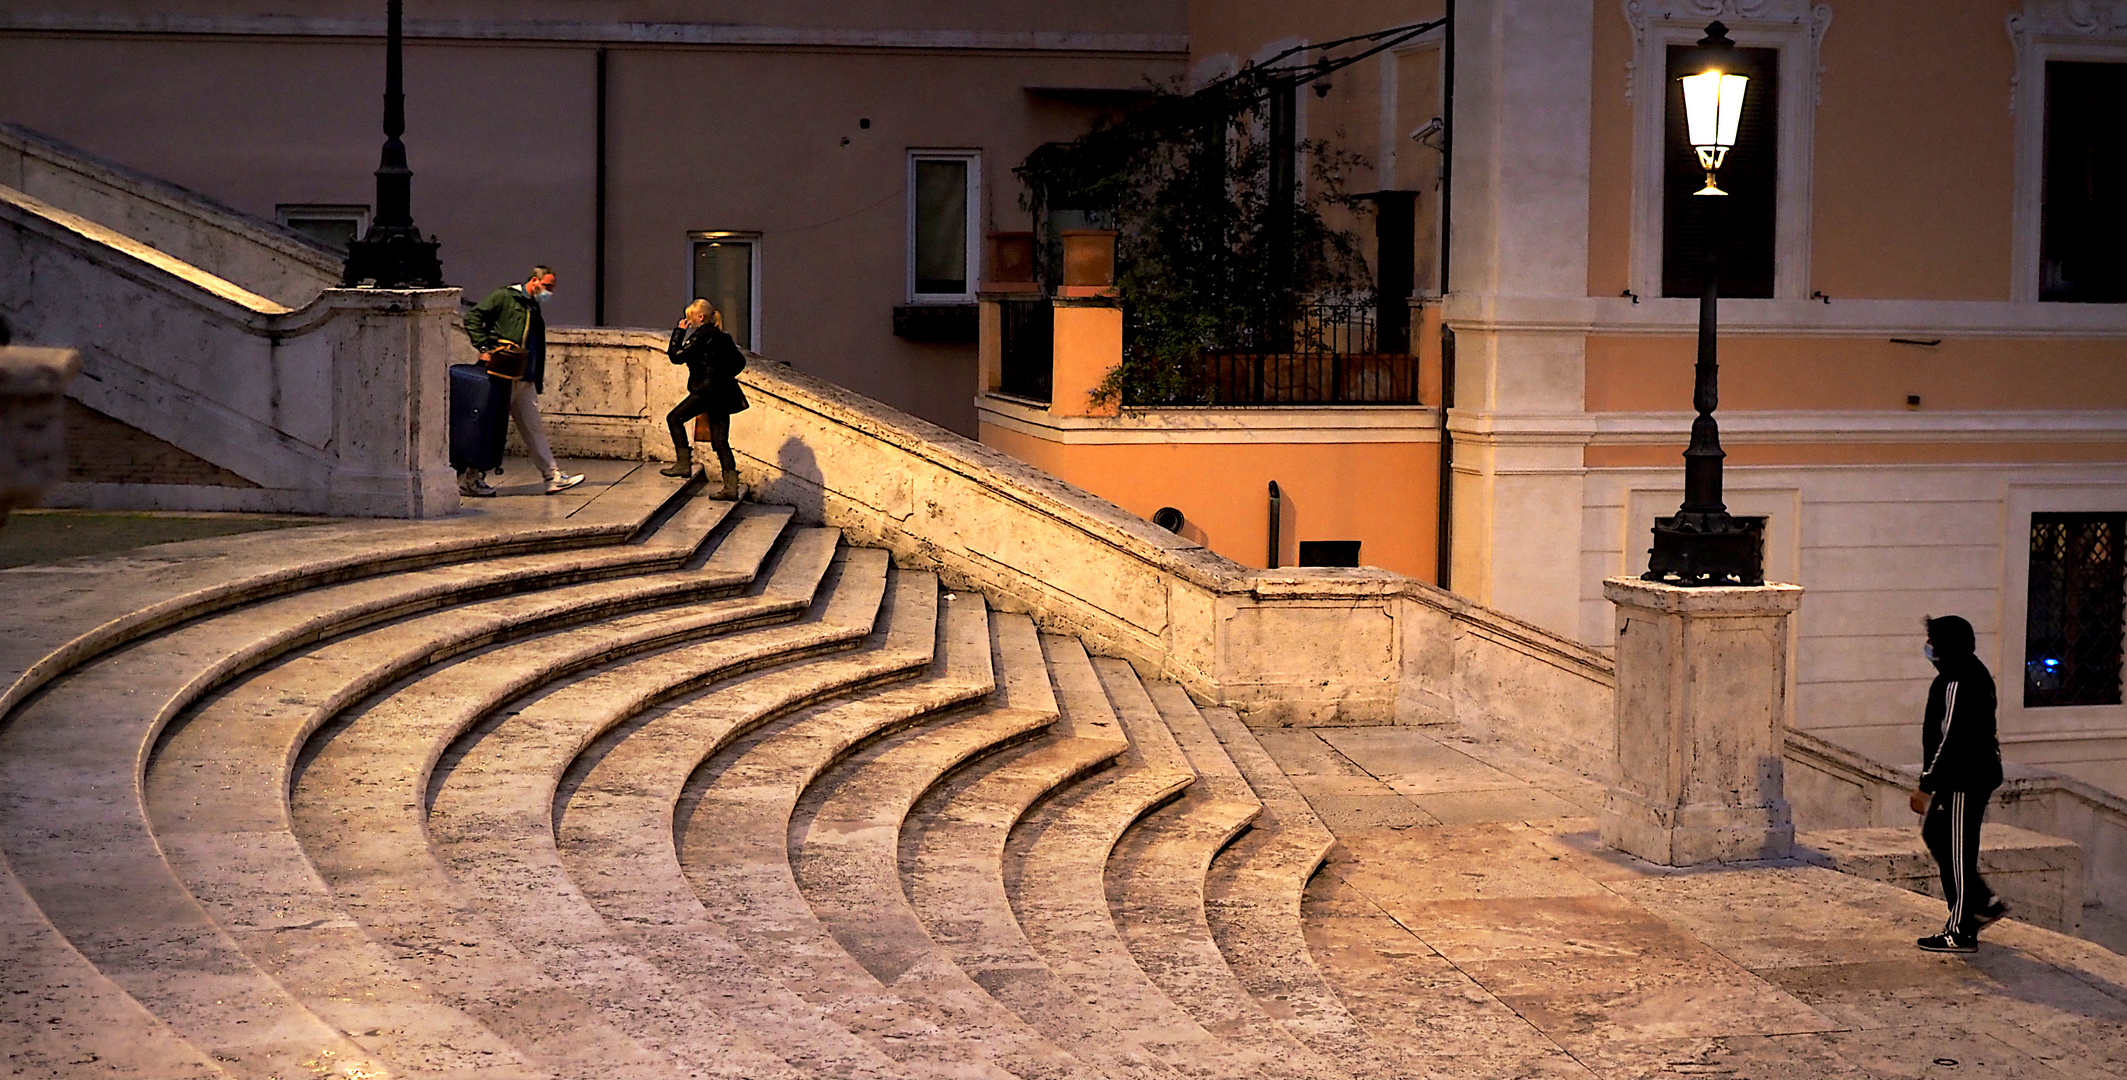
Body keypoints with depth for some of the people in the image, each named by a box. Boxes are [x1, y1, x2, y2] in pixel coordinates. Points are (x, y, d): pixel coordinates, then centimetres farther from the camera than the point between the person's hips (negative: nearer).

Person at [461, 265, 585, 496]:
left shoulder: (534, 308, 20)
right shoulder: (504, 297, -4)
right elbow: (472, 318, -9)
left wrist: (539, 379, 18)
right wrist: (484, 347, -18)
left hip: (525, 380, 8)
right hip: (502, 377, -8)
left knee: (533, 427, 8)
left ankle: (553, 476, 8)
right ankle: (469, 477, 5)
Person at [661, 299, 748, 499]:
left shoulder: (702, 336, -11)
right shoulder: (722, 336, 15)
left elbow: (676, 356, -11)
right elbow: (739, 361, 21)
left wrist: (679, 331, -2)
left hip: (707, 390, -9)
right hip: (724, 392, 9)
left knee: (675, 418, 7)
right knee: (720, 441, 6)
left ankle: (684, 463, 3)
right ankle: (731, 488, 0)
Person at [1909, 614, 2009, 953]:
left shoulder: (1958, 684, -22)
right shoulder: (1972, 674, 11)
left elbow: (1951, 741, -24)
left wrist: (1925, 786, -20)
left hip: (1964, 781, -11)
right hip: (1961, 777, 11)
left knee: (1957, 853, -3)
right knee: (1934, 834, 20)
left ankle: (1961, 932, 4)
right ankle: (1984, 903, 24)